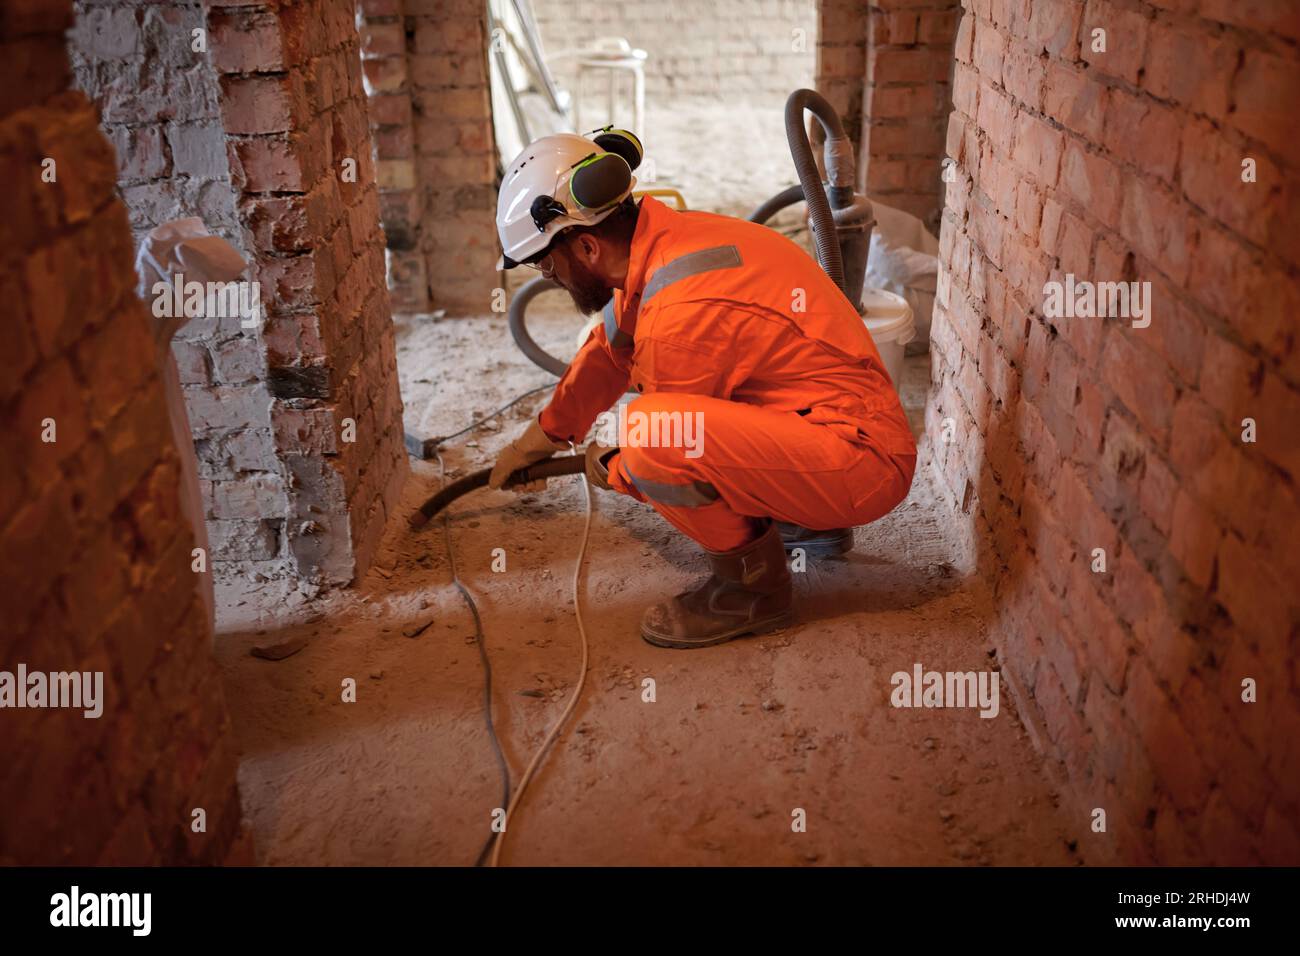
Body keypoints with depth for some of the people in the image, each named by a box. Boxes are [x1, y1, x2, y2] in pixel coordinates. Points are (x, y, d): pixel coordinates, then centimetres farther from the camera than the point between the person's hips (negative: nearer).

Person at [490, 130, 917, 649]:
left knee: (649, 432, -30)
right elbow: (611, 347, 21)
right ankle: (811, 525, 24)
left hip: (862, 459, -10)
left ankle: (754, 582, -5)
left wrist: (609, 469, 10)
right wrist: (543, 436, 32)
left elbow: (668, 457, -12)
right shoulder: (661, 234, 4)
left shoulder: (680, 313, -24)